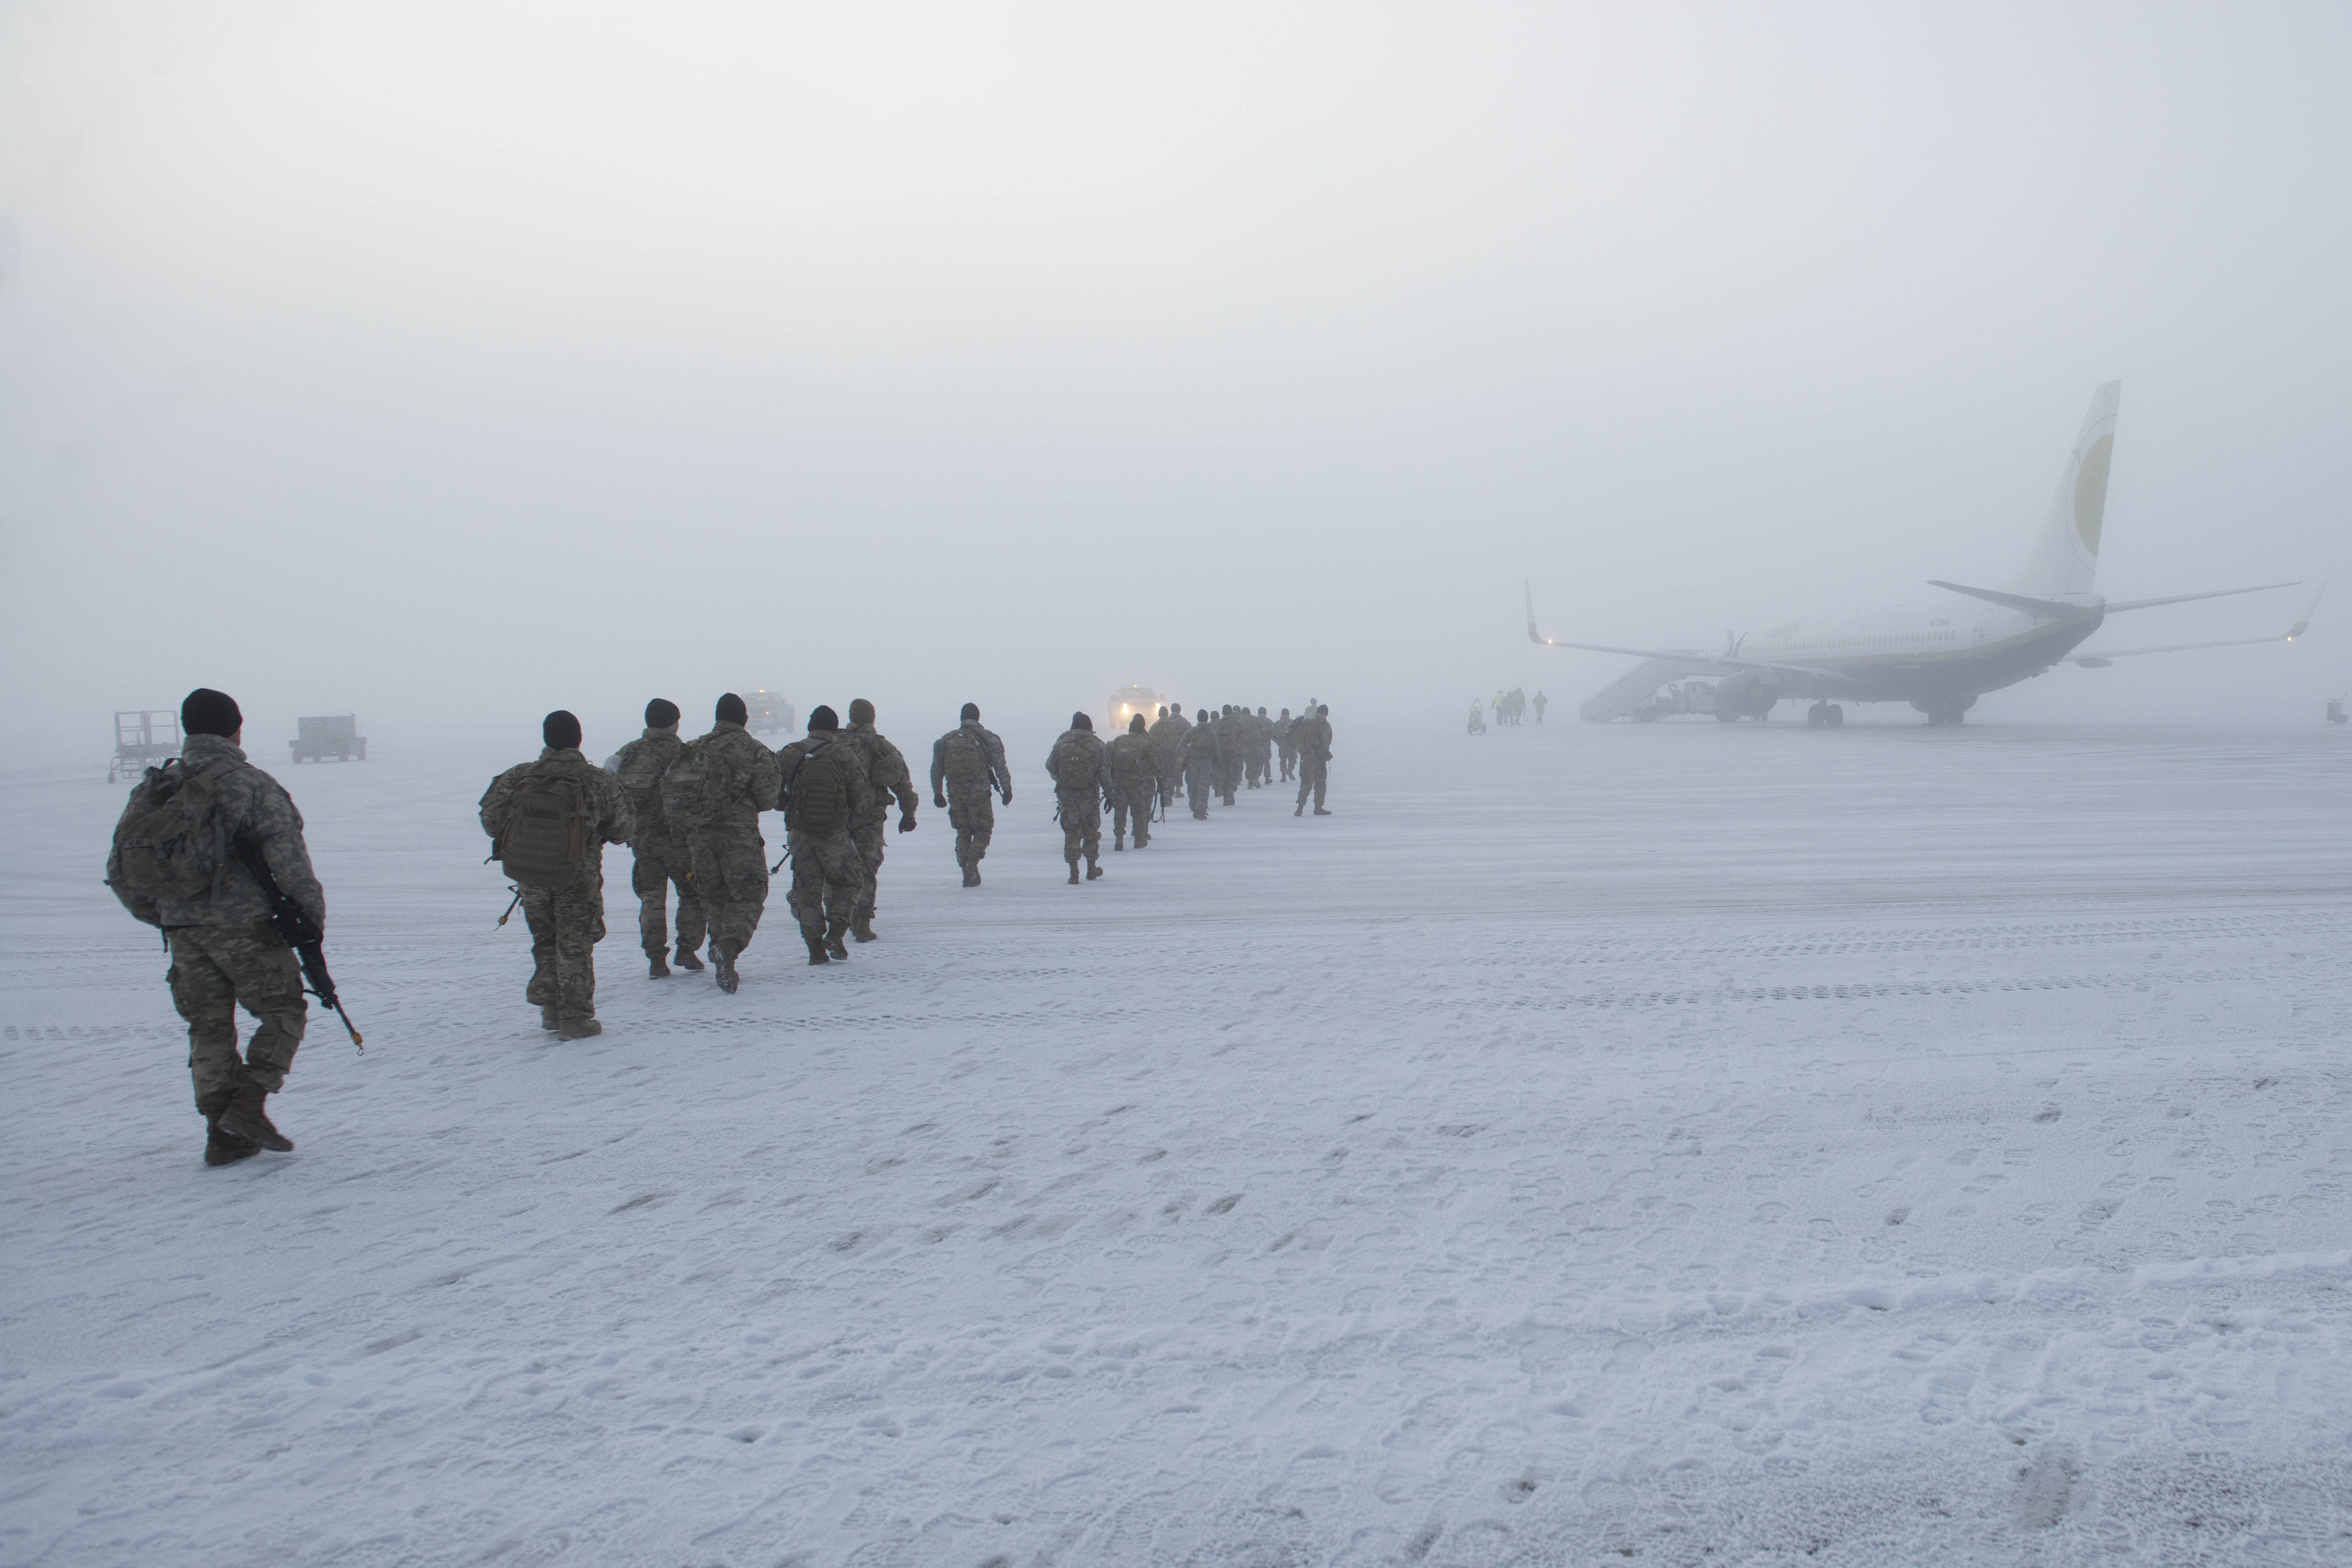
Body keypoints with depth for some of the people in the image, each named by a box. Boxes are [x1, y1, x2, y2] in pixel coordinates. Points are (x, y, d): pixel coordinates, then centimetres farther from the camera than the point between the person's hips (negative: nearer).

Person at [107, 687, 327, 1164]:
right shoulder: (250, 784, -9)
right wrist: (312, 908, -3)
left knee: (209, 1029, 14)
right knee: (284, 1012, 10)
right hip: (246, 927, -5)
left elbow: (119, 871, 11)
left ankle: (223, 1134, 14)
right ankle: (247, 1106, -3)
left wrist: (160, 915, 23)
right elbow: (286, 854, -16)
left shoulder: (155, 789, 9)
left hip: (184, 931, 5)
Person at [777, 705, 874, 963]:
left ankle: (815, 947, 8)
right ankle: (836, 933, 0)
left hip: (799, 833, 2)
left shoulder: (788, 755, -1)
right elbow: (862, 799, -5)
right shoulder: (845, 755, -6)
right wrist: (854, 816, 15)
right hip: (836, 834, -2)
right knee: (848, 882, 16)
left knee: (808, 889, 11)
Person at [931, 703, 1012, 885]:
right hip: (979, 793, -3)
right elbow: (1000, 766, -5)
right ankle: (973, 862, -15)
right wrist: (1007, 790, 3)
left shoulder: (947, 740, 9)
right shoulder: (987, 738, -1)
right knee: (983, 831, 10)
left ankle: (968, 876, 7)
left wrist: (937, 793, 23)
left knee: (963, 833, 14)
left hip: (955, 793, 3)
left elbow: (936, 770, 13)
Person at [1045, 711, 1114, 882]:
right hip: (1090, 795, 0)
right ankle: (1092, 869, 23)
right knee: (1091, 831, 14)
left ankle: (1074, 872, -3)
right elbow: (1105, 773, -3)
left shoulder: (1061, 744, -1)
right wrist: (1109, 795, 4)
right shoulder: (1097, 746, -3)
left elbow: (1050, 767, 4)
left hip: (1066, 794, 0)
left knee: (1071, 832, 4)